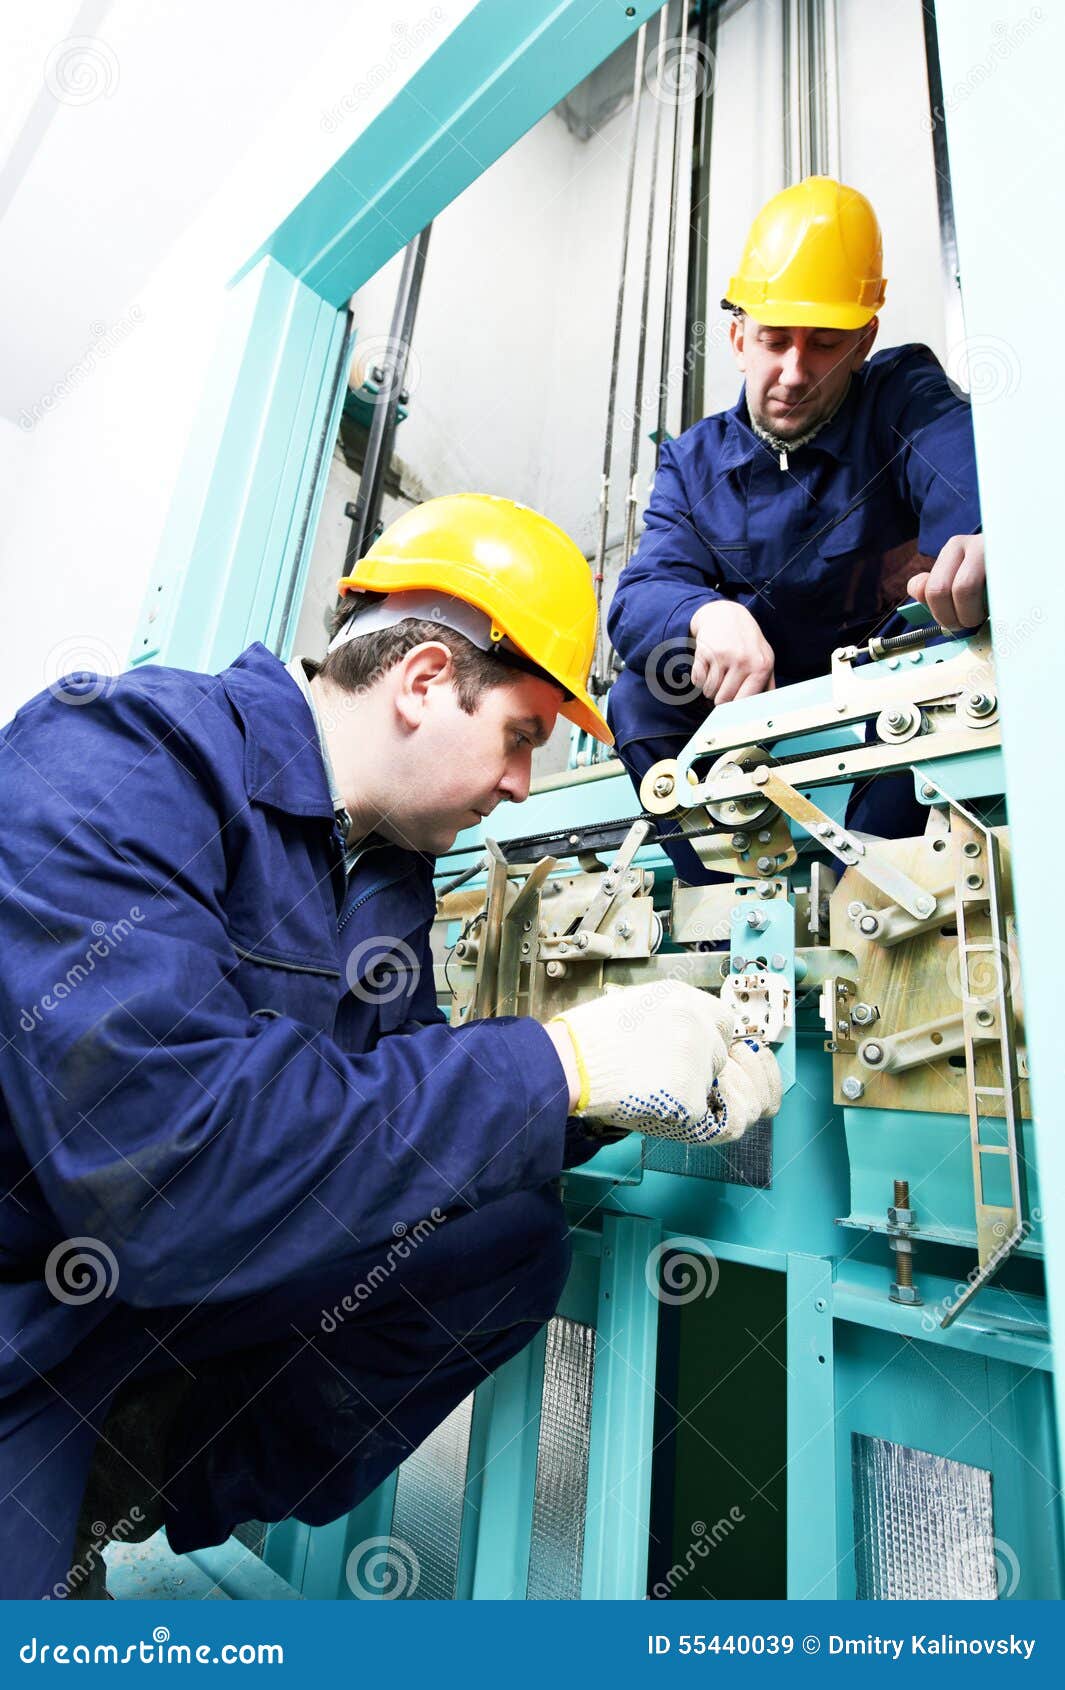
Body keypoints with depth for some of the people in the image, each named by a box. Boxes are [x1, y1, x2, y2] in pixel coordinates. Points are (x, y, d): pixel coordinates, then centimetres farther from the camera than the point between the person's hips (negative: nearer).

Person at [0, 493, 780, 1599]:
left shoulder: (394, 864, 1)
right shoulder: (120, 759, -24)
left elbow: (405, 1092, 4)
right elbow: (167, 1156, -35)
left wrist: (665, 1086, -8)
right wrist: (563, 1062, -30)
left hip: (186, 1286, 7)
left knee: (515, 1241, -6)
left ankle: (135, 1478, 4)